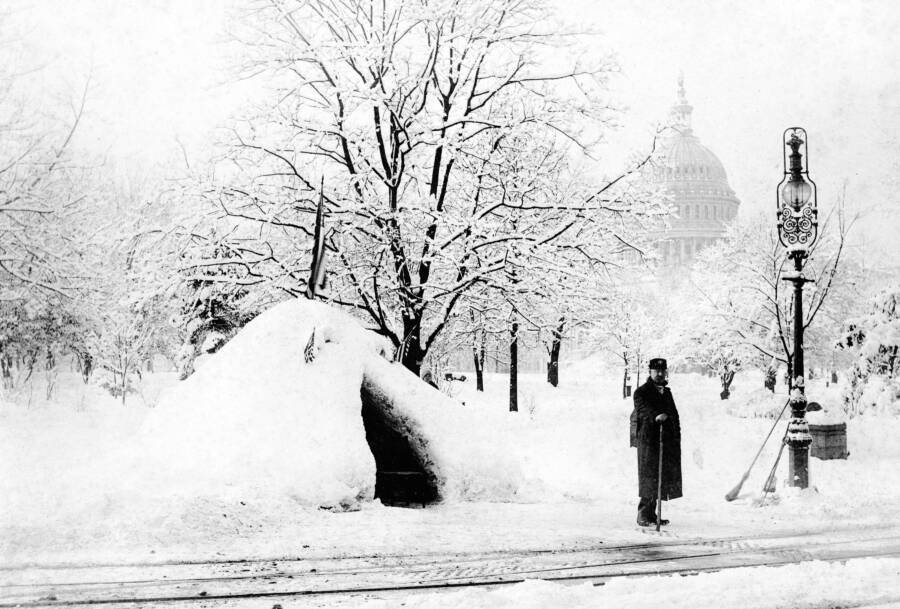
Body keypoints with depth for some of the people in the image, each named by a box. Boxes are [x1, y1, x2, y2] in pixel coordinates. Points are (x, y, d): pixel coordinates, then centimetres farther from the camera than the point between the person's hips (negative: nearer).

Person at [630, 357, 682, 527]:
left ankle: (651, 514, 16)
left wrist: (676, 439, 15)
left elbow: (675, 416, 24)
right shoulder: (642, 392, -4)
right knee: (649, 478, -9)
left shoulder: (667, 392, 20)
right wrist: (656, 416, -44)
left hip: (668, 442, 7)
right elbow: (643, 408, -24)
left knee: (664, 478, 9)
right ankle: (643, 515, -6)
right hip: (649, 440, -7)